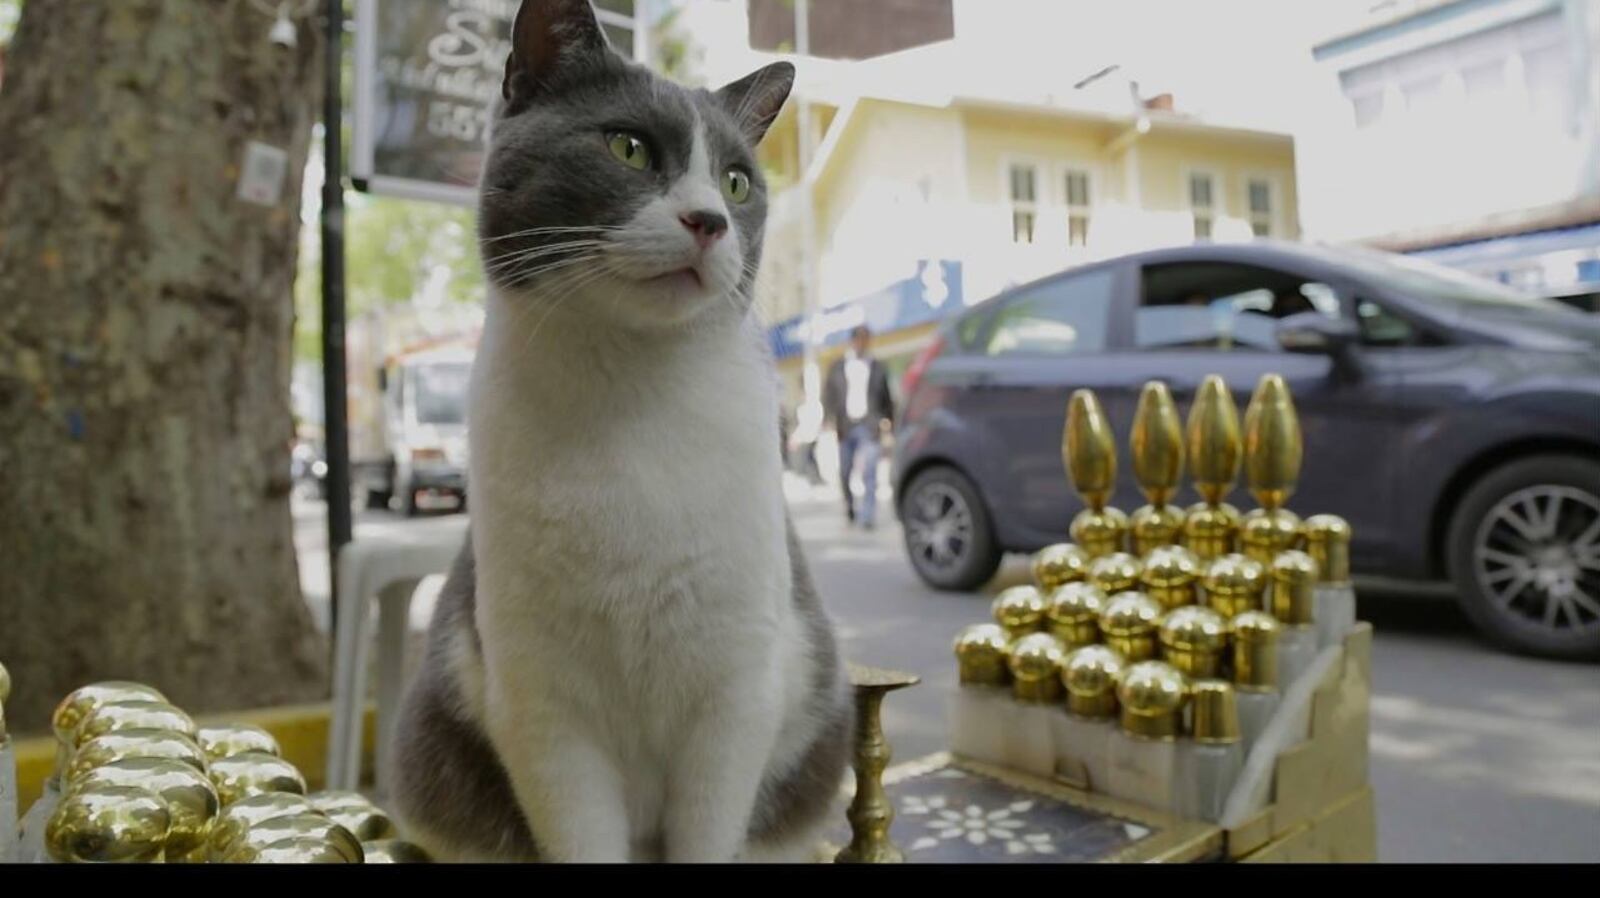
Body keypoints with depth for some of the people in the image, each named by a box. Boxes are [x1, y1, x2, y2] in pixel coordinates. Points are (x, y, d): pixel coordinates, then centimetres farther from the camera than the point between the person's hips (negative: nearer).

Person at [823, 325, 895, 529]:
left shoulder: (878, 368, 11)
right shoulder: (838, 367, 12)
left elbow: (887, 398, 14)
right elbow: (828, 395, 10)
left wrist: (887, 418, -2)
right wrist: (833, 419, -4)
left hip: (869, 428, -1)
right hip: (845, 428, 1)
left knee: (869, 474, -11)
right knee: (844, 474, 6)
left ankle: (868, 516, -10)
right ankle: (849, 505, 30)